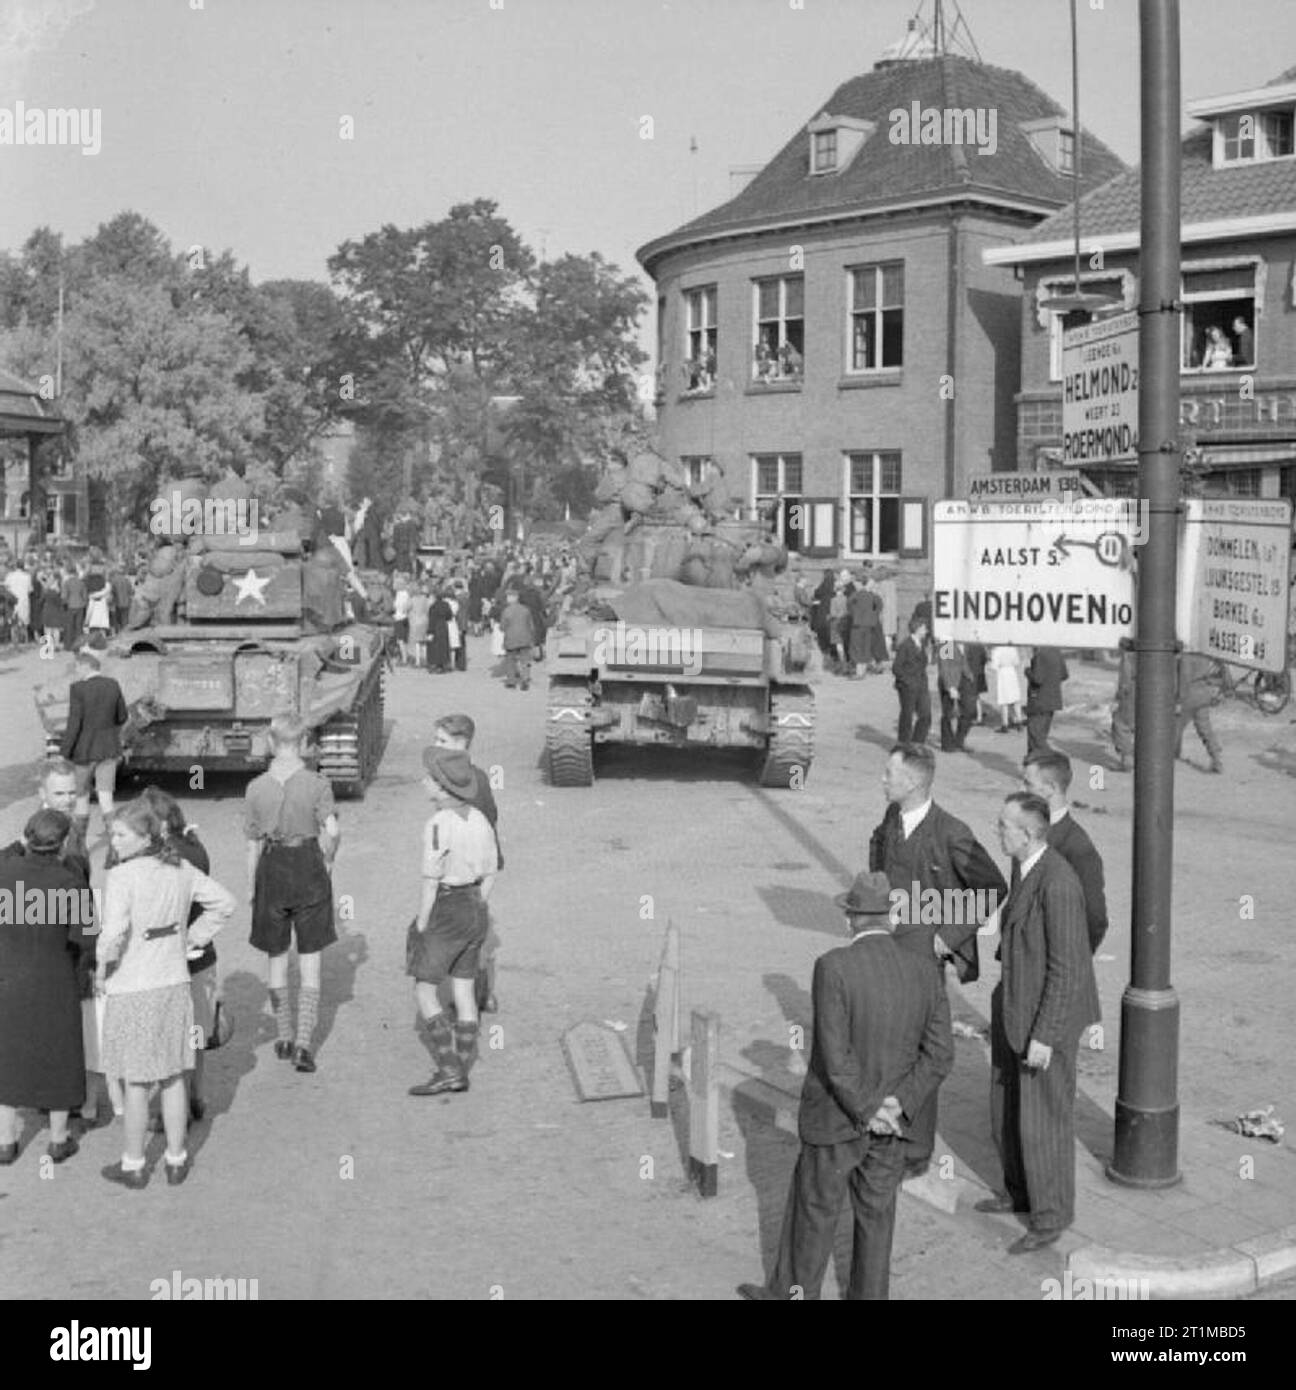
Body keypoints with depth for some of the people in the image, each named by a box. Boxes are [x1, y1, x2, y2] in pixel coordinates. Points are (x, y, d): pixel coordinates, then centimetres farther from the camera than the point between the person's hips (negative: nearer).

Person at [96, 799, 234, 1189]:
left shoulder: (121, 877, -18)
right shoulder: (180, 870, 1)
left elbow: (114, 932, -28)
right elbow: (224, 902, 9)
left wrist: (102, 967, -10)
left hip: (132, 990, -5)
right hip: (174, 984, 5)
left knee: (136, 1083, 8)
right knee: (173, 1078, 15)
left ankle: (134, 1165, 21)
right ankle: (176, 1160, 25)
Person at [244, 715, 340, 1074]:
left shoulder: (256, 788, -5)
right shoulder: (317, 784, -9)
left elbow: (253, 843, 0)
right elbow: (332, 830, -19)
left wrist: (250, 886, 11)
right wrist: (327, 861, 0)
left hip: (272, 870, 1)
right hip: (309, 869, -1)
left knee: (277, 958, 16)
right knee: (310, 963, 7)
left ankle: (284, 1038, 25)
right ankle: (304, 1042, -1)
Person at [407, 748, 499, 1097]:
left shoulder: (438, 824, -20)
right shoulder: (479, 820, 4)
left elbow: (431, 882, -19)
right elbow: (490, 874, 9)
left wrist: (420, 928, -11)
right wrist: (473, 913, 15)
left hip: (444, 912, -8)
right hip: (474, 912, 8)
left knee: (423, 994, 2)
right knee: (464, 994, 11)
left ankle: (448, 1071, -2)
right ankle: (461, 1075, 14)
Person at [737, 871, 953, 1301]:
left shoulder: (833, 967, -21)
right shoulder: (925, 974, -5)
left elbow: (835, 1054, -25)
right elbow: (940, 1055, -8)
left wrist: (867, 1112, -16)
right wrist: (896, 1104, -13)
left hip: (835, 1119, -4)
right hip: (894, 1120, 4)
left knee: (814, 1209, 14)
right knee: (876, 1212, 17)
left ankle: (792, 1295, 31)